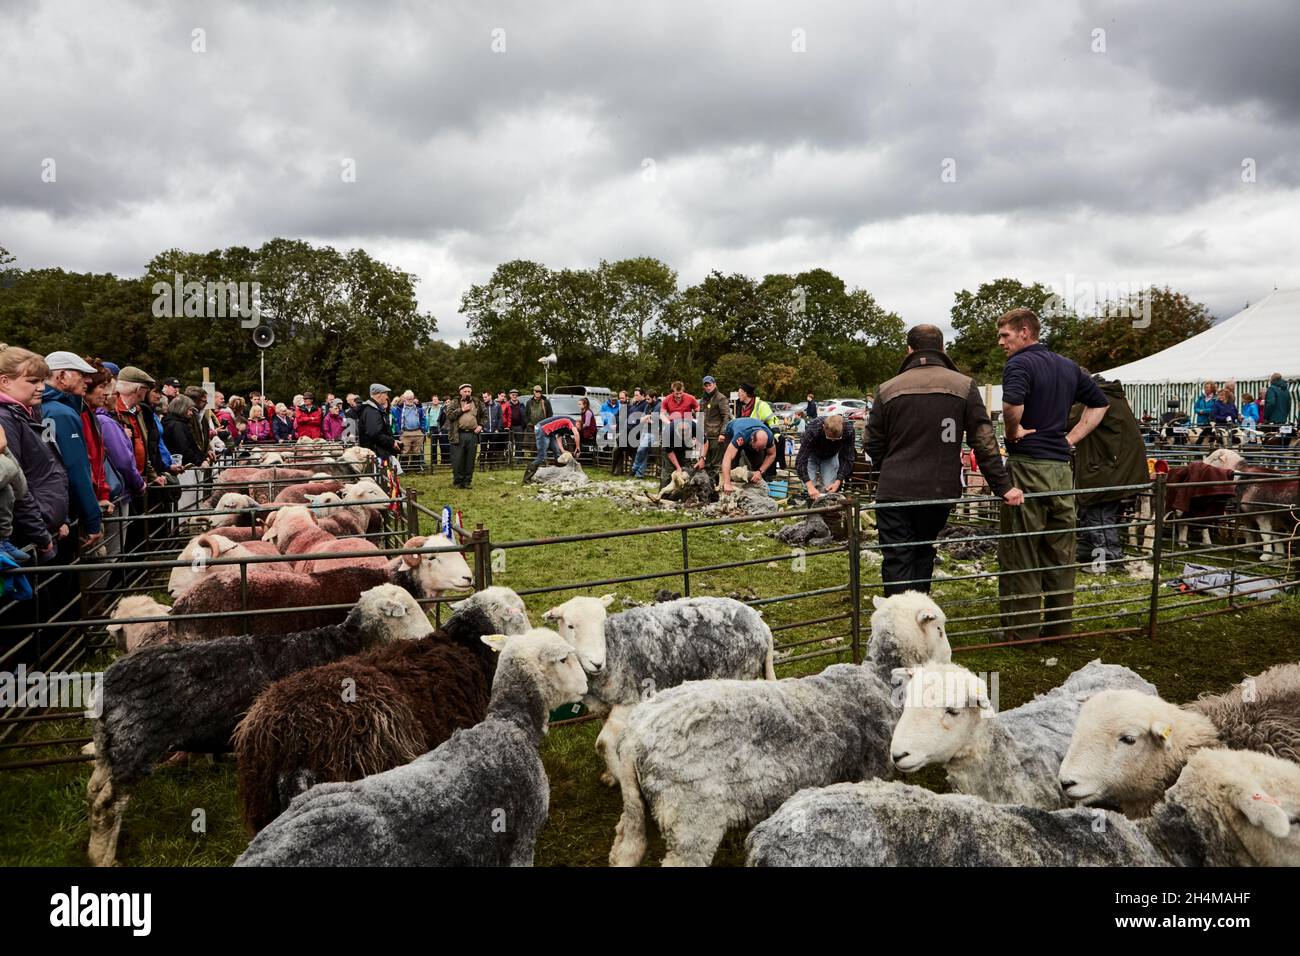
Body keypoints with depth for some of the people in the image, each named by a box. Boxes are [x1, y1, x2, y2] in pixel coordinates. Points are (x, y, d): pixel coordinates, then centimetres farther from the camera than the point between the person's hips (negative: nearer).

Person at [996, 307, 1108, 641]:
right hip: (1061, 466, 8)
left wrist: (1013, 433, -11)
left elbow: (1013, 405, -30)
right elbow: (1100, 403, 24)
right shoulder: (1068, 366, 16)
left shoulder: (1020, 364, -10)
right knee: (1060, 551, 12)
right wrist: (1071, 438, 15)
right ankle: (1059, 628, 20)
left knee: (1020, 553, 0)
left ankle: (1023, 632, 4)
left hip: (1027, 465, -8)